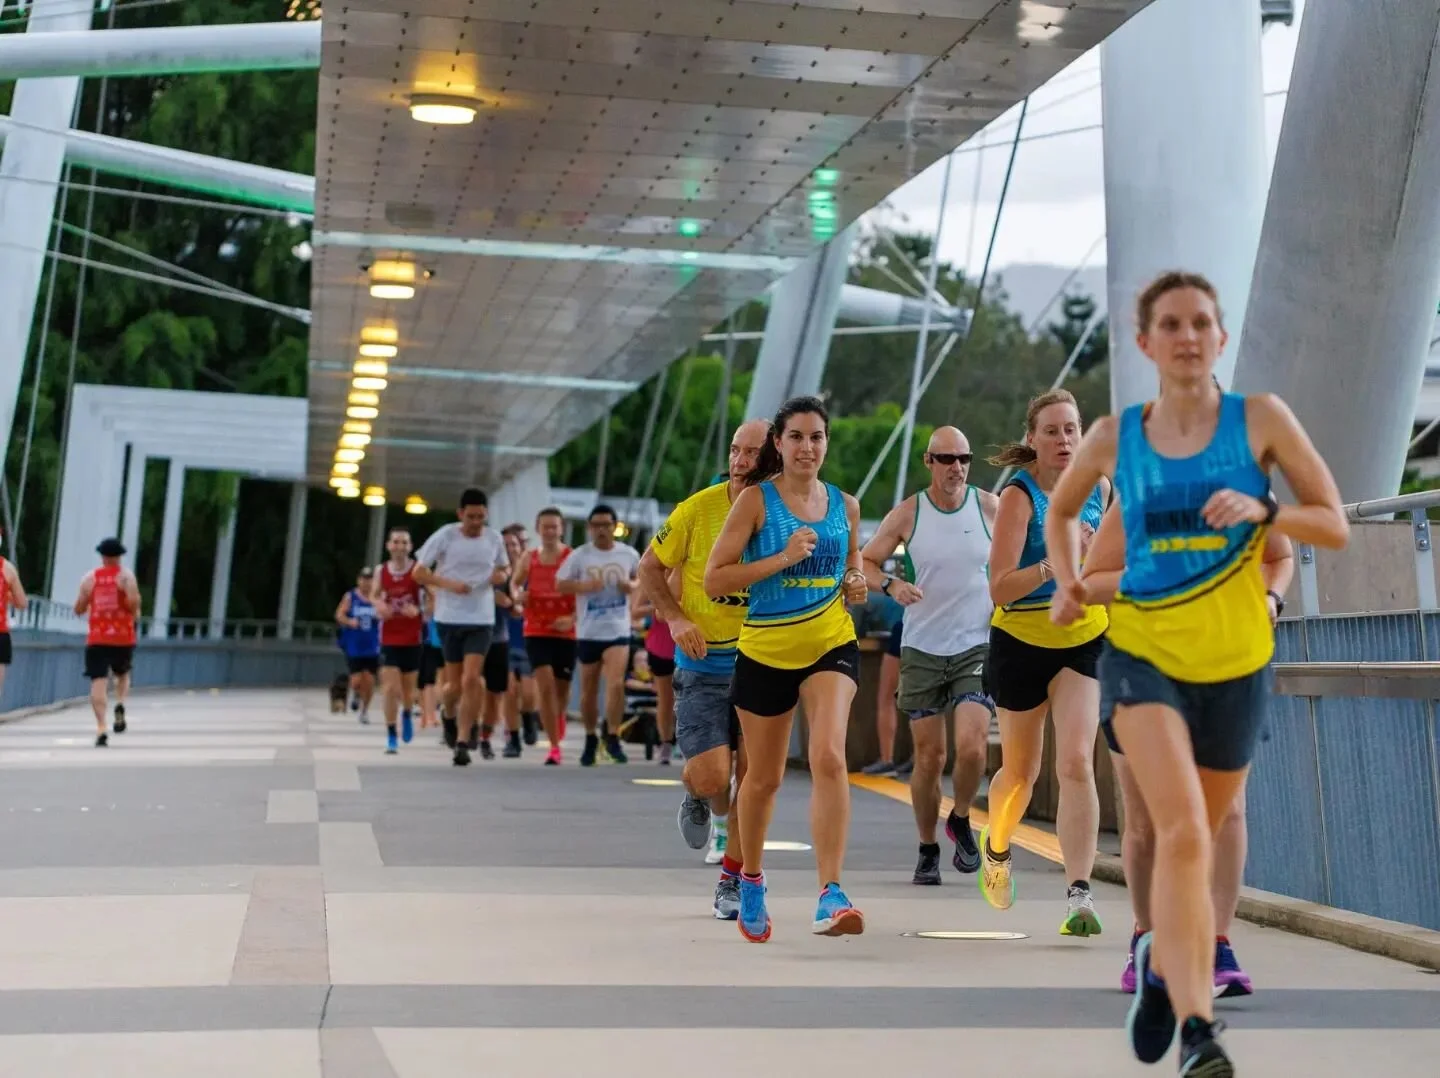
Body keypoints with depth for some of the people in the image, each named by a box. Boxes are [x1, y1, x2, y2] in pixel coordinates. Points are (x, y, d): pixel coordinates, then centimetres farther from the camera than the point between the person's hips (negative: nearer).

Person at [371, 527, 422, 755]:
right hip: (389, 639, 1)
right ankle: (391, 736, 1)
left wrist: (418, 610, -24)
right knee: (390, 689, -9)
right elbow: (374, 595, 15)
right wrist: (379, 605, -7)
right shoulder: (381, 571, -1)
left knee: (408, 690, 12)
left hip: (412, 639, -1)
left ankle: (407, 714, 46)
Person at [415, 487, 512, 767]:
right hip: (449, 618, -1)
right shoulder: (444, 536, -6)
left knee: (471, 679, -12)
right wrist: (448, 583, -19)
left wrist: (502, 575, -5)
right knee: (455, 684, 5)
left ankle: (462, 743, -5)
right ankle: (448, 714, 40)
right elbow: (419, 572, -3)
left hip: (481, 620, 1)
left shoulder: (494, 538, 3)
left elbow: (505, 567, 20)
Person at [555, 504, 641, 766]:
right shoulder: (579, 555, -3)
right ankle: (590, 739, 29)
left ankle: (613, 738, -7)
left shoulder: (629, 554, 2)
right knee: (588, 690, 10)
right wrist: (584, 586, -19)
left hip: (618, 630, 0)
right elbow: (560, 584, -2)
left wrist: (632, 585, -4)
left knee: (616, 683, -18)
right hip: (588, 632, 1)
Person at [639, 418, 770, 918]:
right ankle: (704, 801, 29)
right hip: (703, 664, -1)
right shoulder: (699, 508, -9)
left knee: (752, 774, 1)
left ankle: (735, 877, 21)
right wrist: (675, 617, -10)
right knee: (711, 775, -10)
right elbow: (651, 567, 4)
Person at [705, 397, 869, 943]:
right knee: (764, 778, 13)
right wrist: (783, 558, -20)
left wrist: (857, 585, -1)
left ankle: (830, 895, -21)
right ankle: (751, 880, 39)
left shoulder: (845, 505, 5)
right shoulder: (756, 500, -7)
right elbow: (714, 579, -12)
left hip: (832, 645, 1)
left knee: (829, 758, -23)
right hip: (765, 651, -1)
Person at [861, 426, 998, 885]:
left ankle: (961, 820, 14)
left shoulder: (991, 507, 0)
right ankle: (927, 849, 22)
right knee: (929, 757, 4)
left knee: (972, 747, -16)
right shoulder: (907, 513, -1)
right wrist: (891, 584, -15)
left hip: (978, 646, 0)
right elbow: (863, 561, 4)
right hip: (921, 650, 0)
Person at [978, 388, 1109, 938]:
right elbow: (999, 588, -26)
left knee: (1076, 764, -14)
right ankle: (995, 849, 44)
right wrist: (1053, 566, -38)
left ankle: (1079, 897, -13)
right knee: (1021, 771, 13)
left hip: (1084, 640, 2)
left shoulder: (1098, 485, -1)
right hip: (1021, 642, -2)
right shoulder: (1018, 496, -16)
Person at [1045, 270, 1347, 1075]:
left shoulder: (1260, 419, -3)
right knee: (1182, 832, -21)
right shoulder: (1116, 436, 1)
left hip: (1235, 661, 1)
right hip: (1142, 654, -1)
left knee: (1197, 839, 16)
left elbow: (1335, 526, -2)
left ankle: (1161, 964, 45)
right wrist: (1068, 582, 3)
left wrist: (1263, 511, -20)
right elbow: (1062, 510, 20)